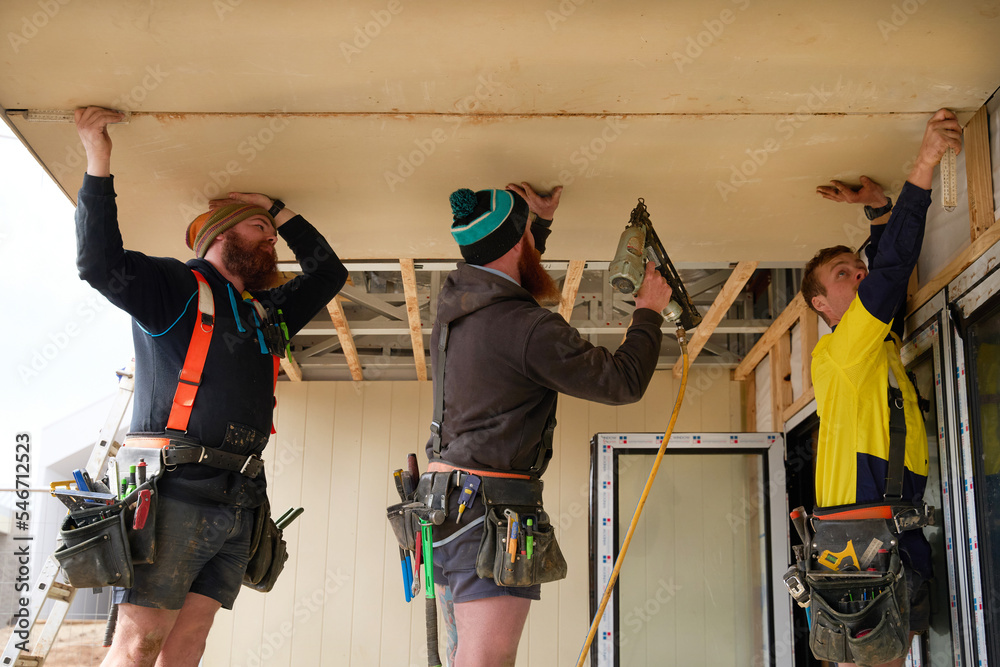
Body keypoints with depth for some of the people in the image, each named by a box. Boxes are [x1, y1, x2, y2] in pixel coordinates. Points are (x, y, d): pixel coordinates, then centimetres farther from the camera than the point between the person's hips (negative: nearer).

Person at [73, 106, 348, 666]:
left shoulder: (267, 311, 24)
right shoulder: (175, 286, 4)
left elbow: (329, 273, 34)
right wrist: (99, 163, -13)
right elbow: (100, 263, -11)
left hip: (238, 503, 7)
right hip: (175, 492, -7)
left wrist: (277, 210, 28)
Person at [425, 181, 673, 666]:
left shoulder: (453, 302, 9)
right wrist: (649, 312, 9)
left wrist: (542, 219, 38)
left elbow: (506, 276, 35)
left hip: (444, 487, 9)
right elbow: (623, 382, -6)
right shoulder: (530, 329, -16)